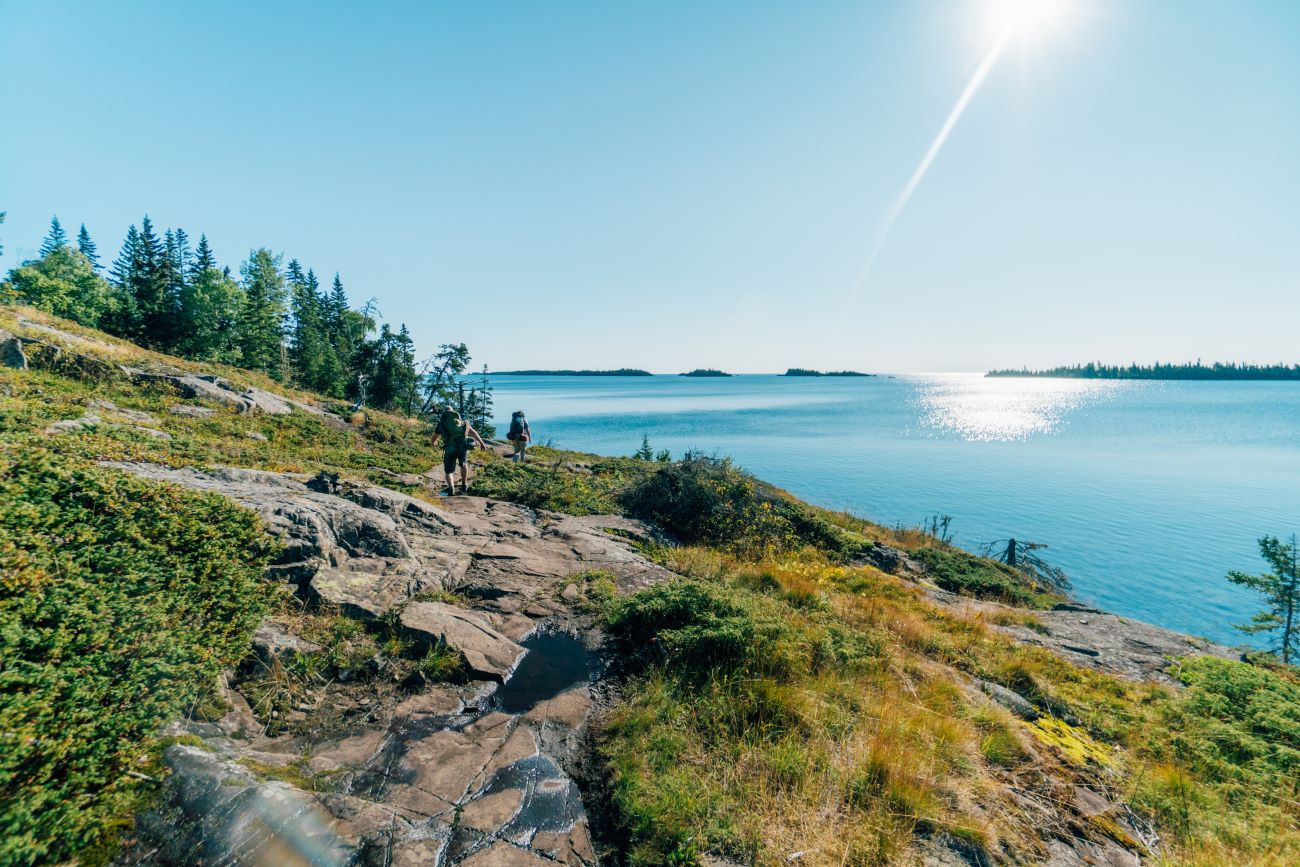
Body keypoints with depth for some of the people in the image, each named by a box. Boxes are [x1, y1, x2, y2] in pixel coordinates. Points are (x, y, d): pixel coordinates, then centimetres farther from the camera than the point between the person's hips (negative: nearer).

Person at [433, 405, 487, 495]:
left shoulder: (441, 422, 23)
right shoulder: (462, 420, 24)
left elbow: (435, 436, 34)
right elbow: (472, 431, 17)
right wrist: (481, 442, 14)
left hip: (450, 447, -1)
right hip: (463, 445, 2)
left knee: (449, 471, 9)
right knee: (463, 463, 28)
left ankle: (451, 490, -12)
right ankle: (464, 485, 34)